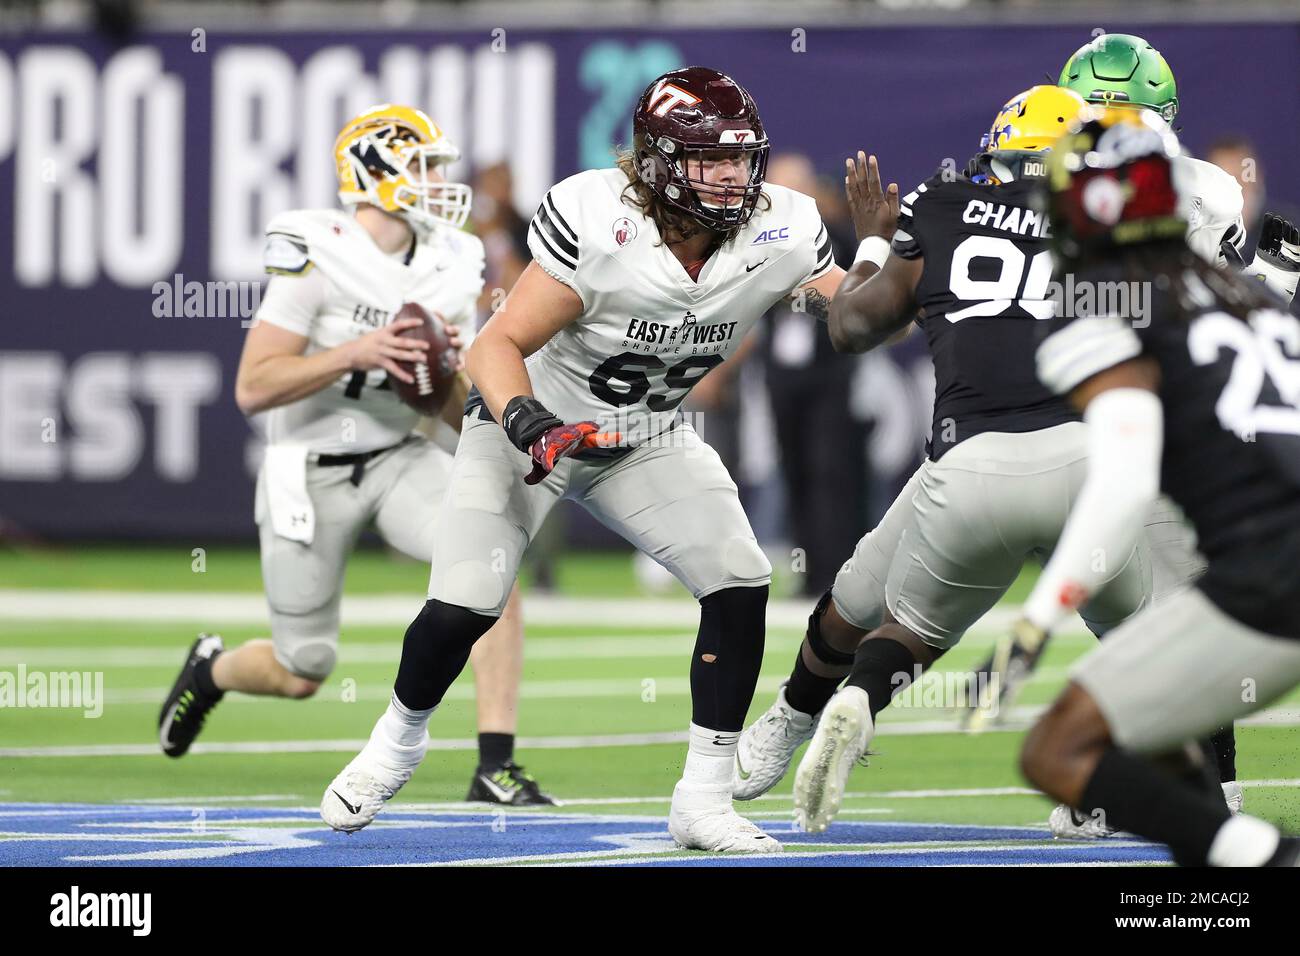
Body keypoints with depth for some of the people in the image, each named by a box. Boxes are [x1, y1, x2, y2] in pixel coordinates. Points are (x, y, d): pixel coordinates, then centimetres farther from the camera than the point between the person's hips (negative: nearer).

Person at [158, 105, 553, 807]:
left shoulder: (450, 269, 0)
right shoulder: (316, 254, -17)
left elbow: (464, 421, 5)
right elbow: (252, 388, -20)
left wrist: (446, 376, -17)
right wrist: (355, 354, -28)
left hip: (402, 459, 4)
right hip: (310, 473, -4)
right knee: (302, 675, 4)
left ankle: (496, 768, -21)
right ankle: (211, 670, 41)